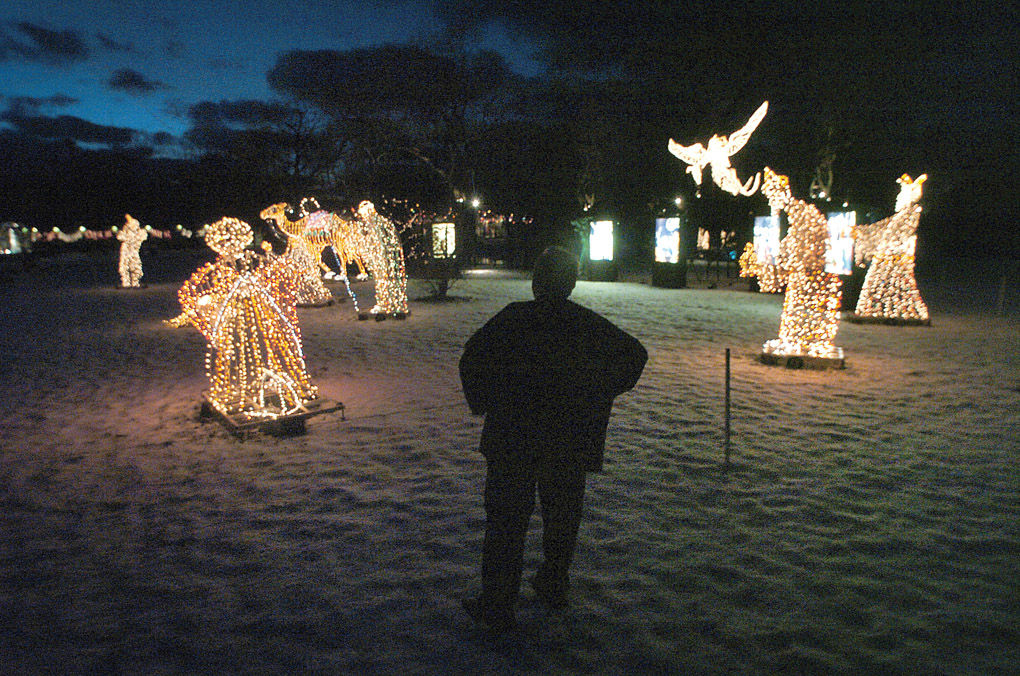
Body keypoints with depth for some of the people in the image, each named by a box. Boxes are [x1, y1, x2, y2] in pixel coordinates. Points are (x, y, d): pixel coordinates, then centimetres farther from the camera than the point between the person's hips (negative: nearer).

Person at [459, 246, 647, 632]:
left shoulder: (514, 317, -8)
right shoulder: (589, 324, 2)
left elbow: (473, 358, -14)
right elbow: (635, 354, 9)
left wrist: (482, 403, -1)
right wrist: (600, 396, 15)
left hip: (513, 440, -3)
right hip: (572, 442, 4)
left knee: (506, 519, 5)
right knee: (562, 514, 20)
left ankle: (497, 607, 10)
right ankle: (554, 586, 36)